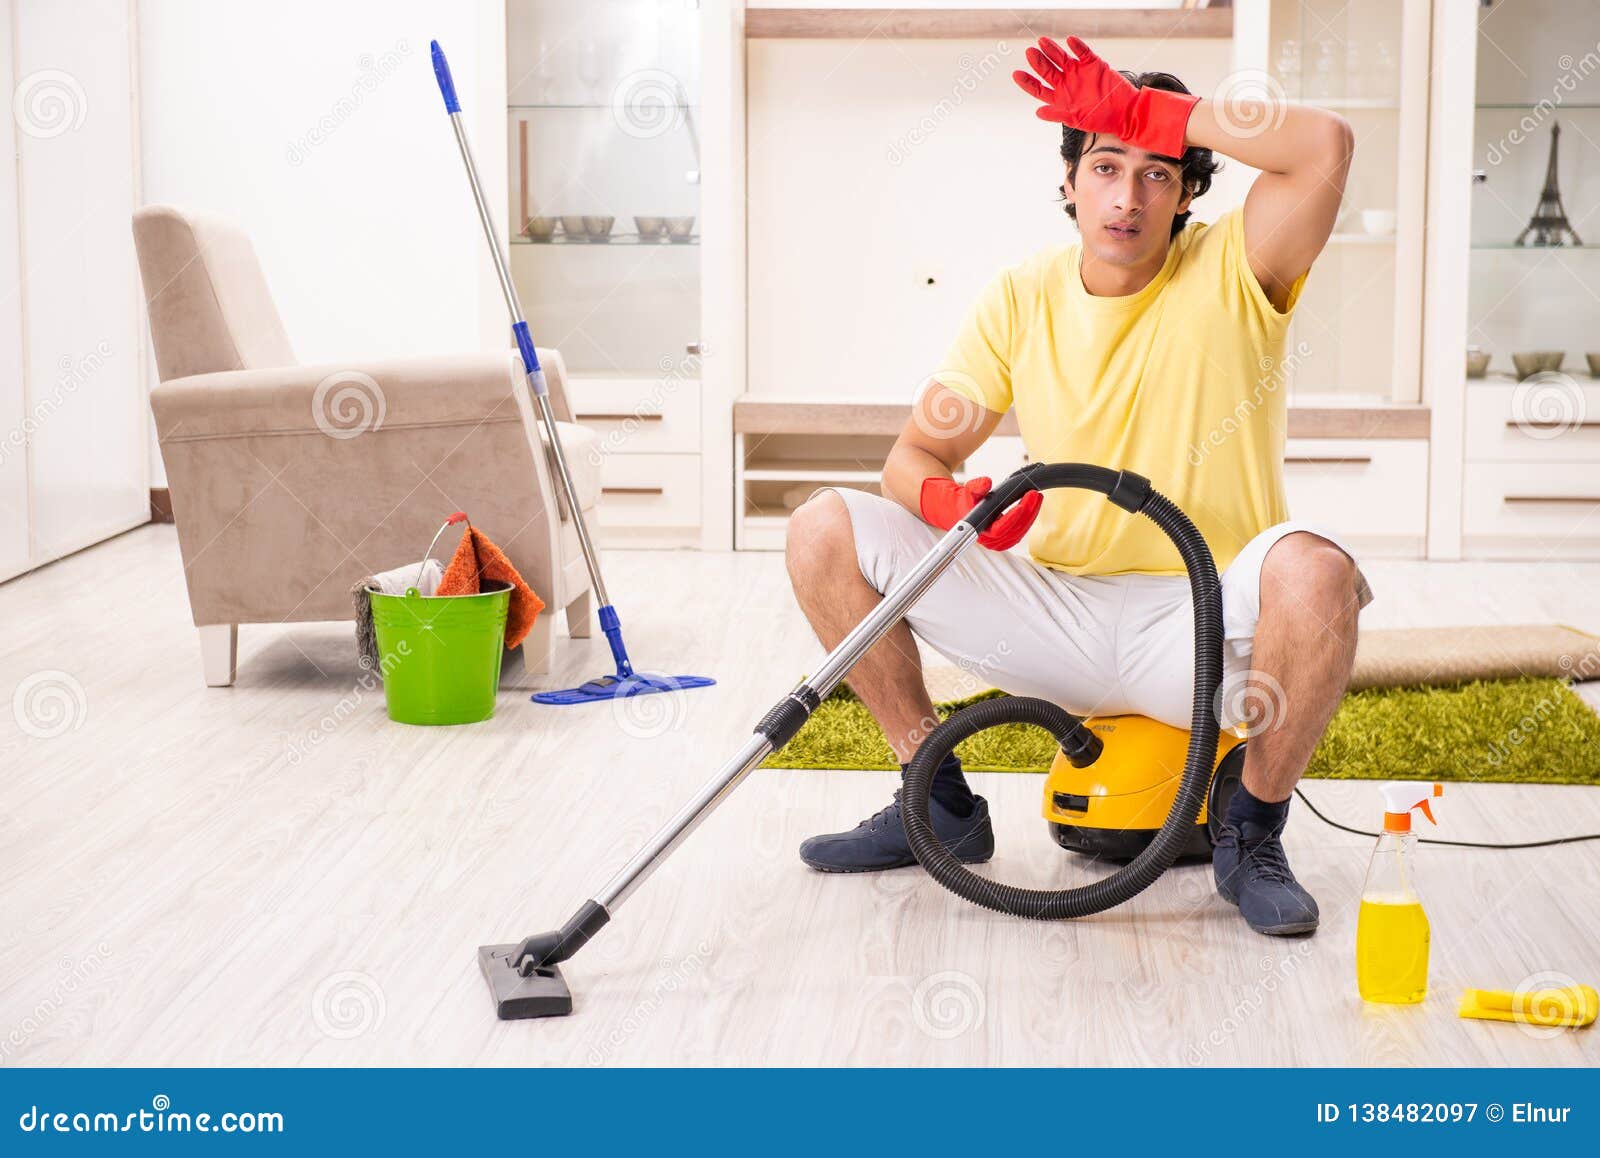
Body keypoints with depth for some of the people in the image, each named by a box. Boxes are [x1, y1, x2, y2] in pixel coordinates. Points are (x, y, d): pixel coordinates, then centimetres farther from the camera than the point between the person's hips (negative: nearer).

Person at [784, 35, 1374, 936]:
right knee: (824, 530, -9)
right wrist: (950, 501, -20)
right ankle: (941, 803, 4)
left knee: (1313, 567, -38)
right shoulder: (1021, 298, 5)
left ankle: (1254, 835, -12)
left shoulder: (1233, 273, -6)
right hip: (1058, 617, 4)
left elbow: (1326, 144, -24)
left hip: (1201, 626, -4)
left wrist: (1142, 111, -19)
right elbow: (914, 457, 5)